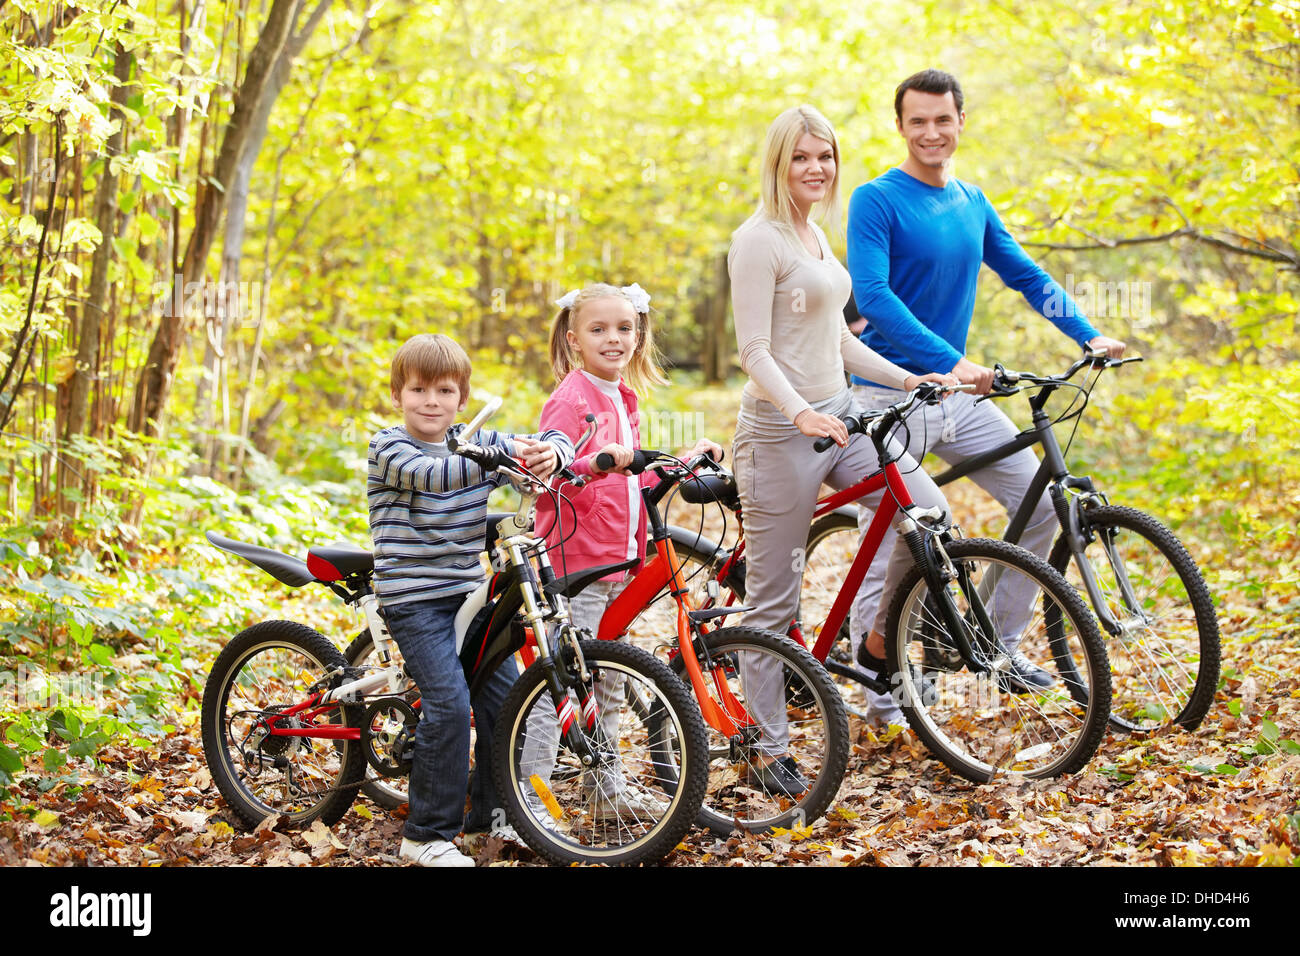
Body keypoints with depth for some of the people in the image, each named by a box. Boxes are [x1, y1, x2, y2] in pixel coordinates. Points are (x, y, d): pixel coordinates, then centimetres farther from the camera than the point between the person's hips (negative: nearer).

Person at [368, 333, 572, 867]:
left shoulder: (477, 443, 8)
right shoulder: (388, 449, -8)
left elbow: (554, 442, 2)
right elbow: (432, 474, -28)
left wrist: (549, 453, -24)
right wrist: (506, 454, -39)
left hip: (468, 592, 6)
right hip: (413, 599, -6)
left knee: (506, 698, 4)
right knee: (449, 706, -16)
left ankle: (493, 813, 23)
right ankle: (427, 834, -5)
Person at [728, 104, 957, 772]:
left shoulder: (816, 236, 16)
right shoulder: (759, 239, -10)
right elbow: (754, 352, -17)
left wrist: (907, 378, 12)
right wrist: (801, 412, -31)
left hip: (841, 417, 8)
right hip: (781, 431, -8)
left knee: (931, 511, -8)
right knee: (774, 599, -2)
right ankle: (767, 751, 8)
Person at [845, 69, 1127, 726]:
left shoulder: (972, 204, 11)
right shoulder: (876, 200, -10)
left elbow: (1026, 276, 19)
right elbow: (873, 296, -22)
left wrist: (1088, 335, 9)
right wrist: (951, 361, -31)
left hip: (958, 395, 7)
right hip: (891, 394, -6)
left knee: (1041, 503, 2)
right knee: (887, 548, -2)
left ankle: (996, 640, 17)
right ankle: (876, 685, 14)